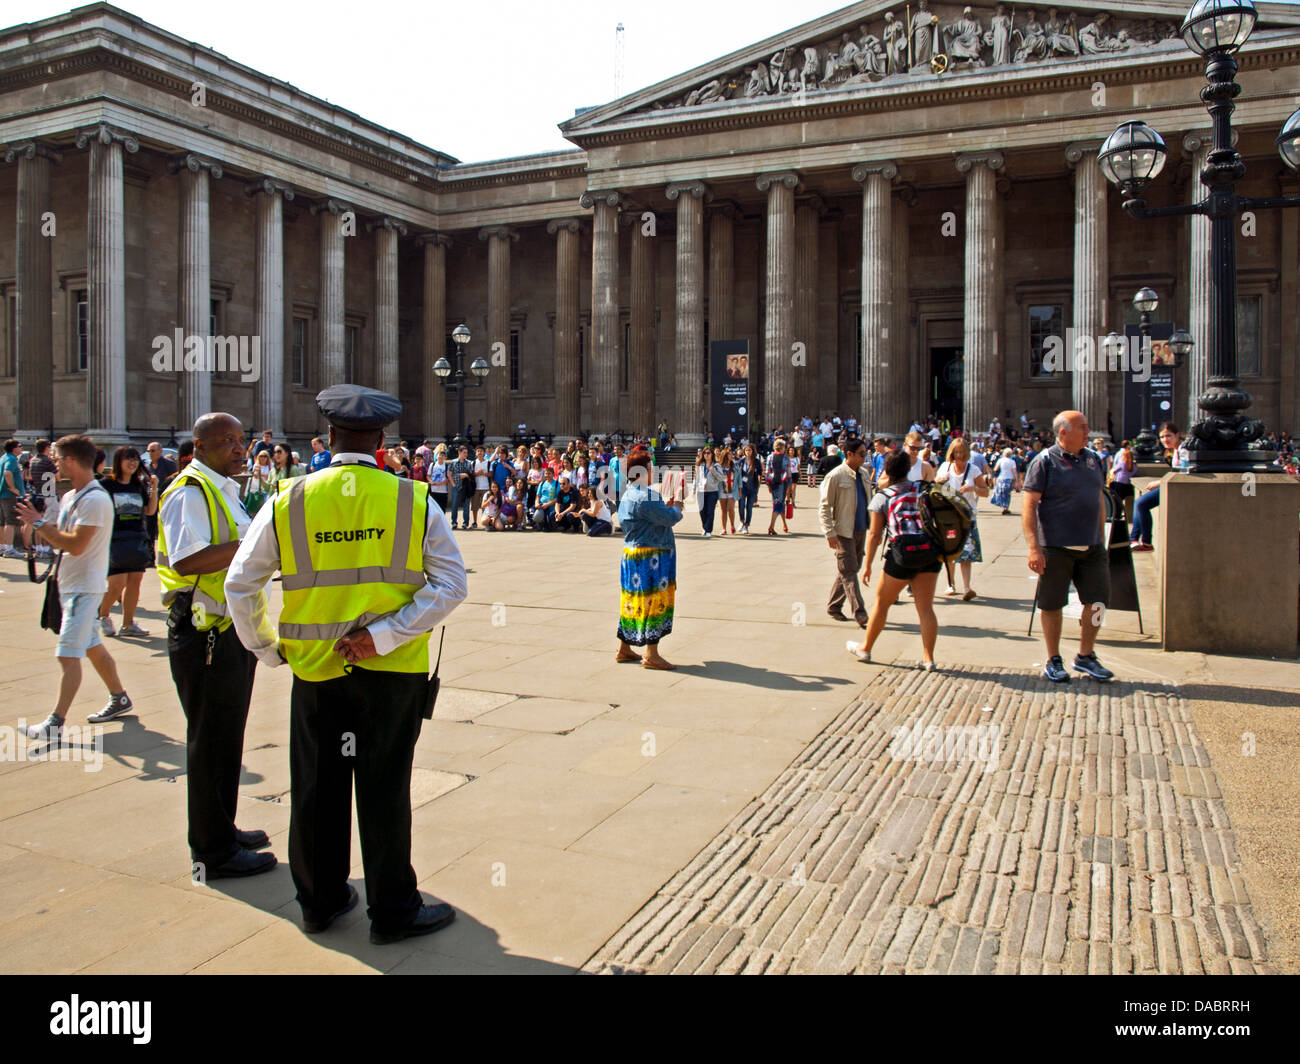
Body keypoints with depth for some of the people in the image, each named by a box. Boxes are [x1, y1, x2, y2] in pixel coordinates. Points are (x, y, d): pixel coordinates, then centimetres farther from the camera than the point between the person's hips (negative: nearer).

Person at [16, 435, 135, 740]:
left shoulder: (94, 499, -18)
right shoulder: (70, 497, 12)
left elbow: (76, 545, -25)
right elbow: (58, 539, 14)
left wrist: (39, 524, -16)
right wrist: (36, 522, -1)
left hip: (85, 586, -10)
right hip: (69, 583, 10)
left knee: (68, 655, -9)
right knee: (92, 647, 18)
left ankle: (55, 724, -8)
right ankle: (119, 699, 30)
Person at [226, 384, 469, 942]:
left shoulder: (287, 502, -2)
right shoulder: (414, 501, -5)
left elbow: (239, 585, 1)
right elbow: (451, 585, -11)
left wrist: (266, 647, 12)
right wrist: (383, 636, -14)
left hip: (314, 670, 2)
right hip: (391, 671, -1)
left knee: (317, 787, 15)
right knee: (383, 790, 8)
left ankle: (319, 901, 31)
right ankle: (392, 912, 20)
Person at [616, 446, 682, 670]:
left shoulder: (629, 495, 13)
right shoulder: (644, 497, -20)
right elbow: (669, 518, -21)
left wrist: (665, 505, 10)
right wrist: (676, 507, -1)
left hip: (633, 554, 10)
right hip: (650, 557, -10)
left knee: (633, 601, 15)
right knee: (653, 600, -5)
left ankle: (624, 649, 23)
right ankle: (651, 655, -2)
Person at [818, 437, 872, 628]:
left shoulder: (864, 473, 10)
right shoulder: (835, 476, -11)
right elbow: (824, 507, -10)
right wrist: (830, 533, -16)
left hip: (861, 530, 7)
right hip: (843, 532, -7)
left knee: (848, 570, 12)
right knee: (848, 572, -7)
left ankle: (834, 606, 24)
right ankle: (860, 614, -7)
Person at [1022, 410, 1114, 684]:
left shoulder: (1093, 460, 12)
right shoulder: (1044, 461, -7)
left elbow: (1099, 502, 20)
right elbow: (1029, 506, -11)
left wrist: (1102, 542, 17)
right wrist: (1033, 547, -18)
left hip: (1091, 548, 5)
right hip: (1056, 547, -5)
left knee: (1098, 601, 4)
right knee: (1052, 604, 3)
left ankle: (1085, 656, 21)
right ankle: (1053, 661, 17)